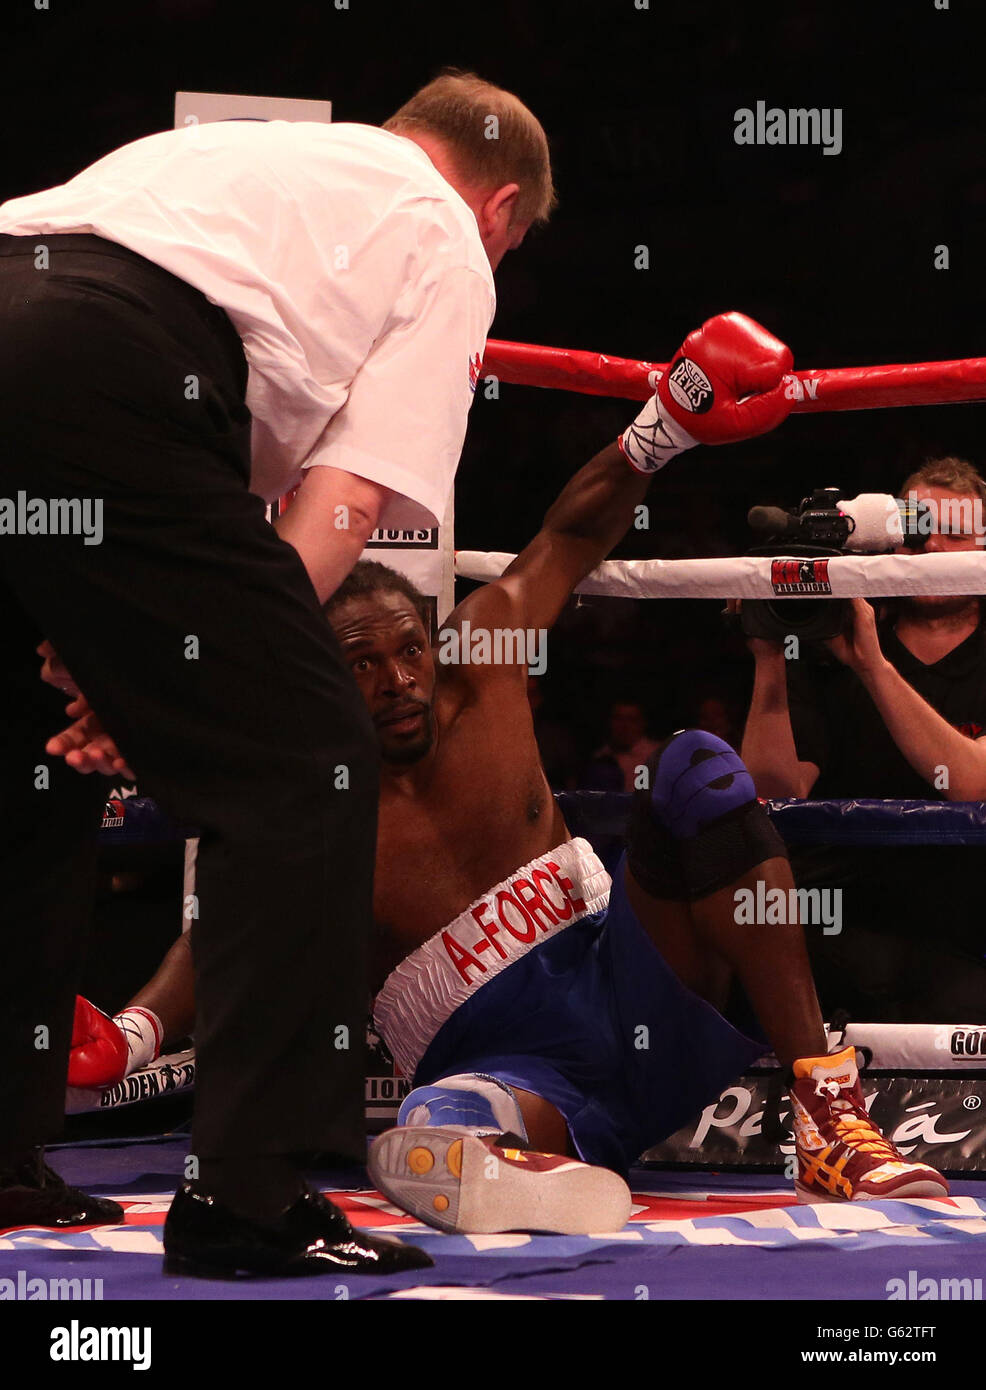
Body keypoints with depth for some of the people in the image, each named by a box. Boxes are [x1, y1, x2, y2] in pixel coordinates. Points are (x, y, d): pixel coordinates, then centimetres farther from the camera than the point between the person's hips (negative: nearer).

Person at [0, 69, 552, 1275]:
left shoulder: (220, 151, 38)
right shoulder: (446, 244, 19)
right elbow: (346, 500, 5)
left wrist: (105, 650, 22)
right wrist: (178, 670, 5)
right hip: (109, 372, -7)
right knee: (304, 769, 1)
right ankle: (249, 1195, -4)